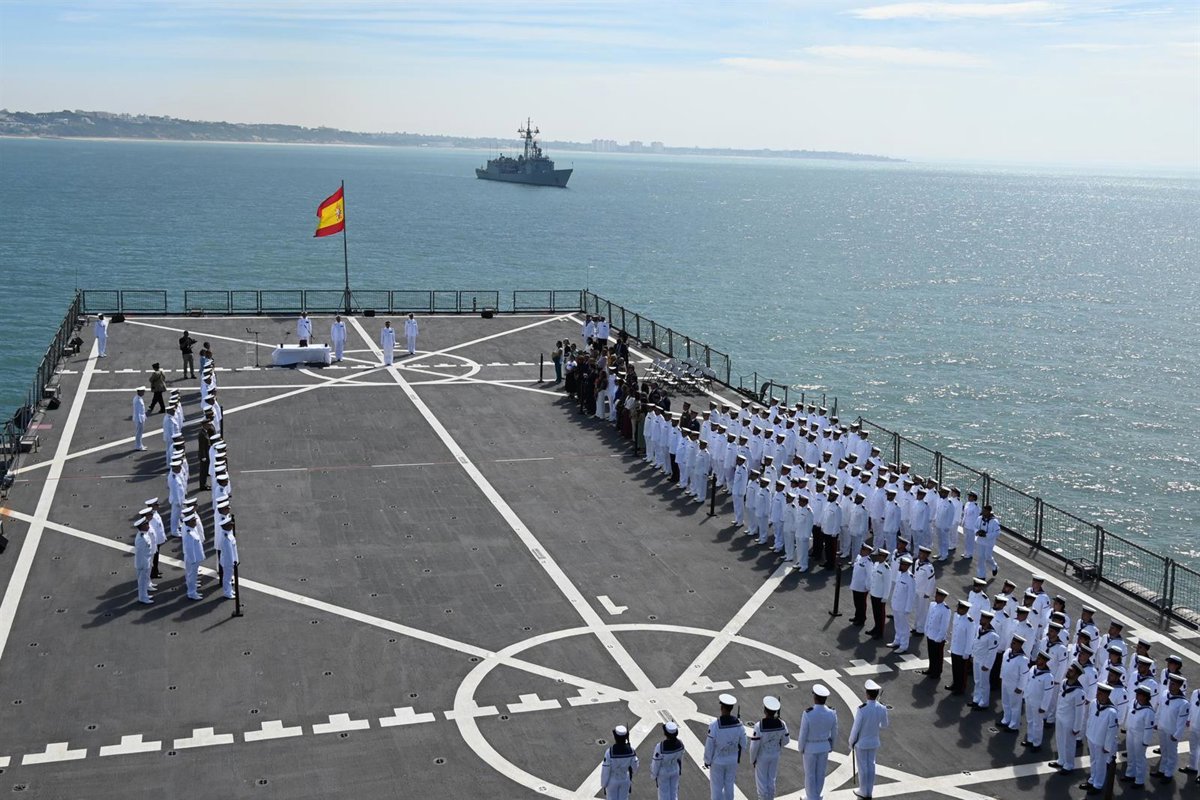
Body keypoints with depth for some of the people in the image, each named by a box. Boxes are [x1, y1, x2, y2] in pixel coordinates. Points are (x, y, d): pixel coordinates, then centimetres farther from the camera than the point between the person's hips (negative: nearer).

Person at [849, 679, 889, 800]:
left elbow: (855, 728, -21)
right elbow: (884, 725, 2)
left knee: (862, 766, 13)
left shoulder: (861, 709, -32)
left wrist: (851, 743, -4)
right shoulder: (882, 708, -17)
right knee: (870, 765, 20)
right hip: (873, 741, 5)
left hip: (861, 741, -5)